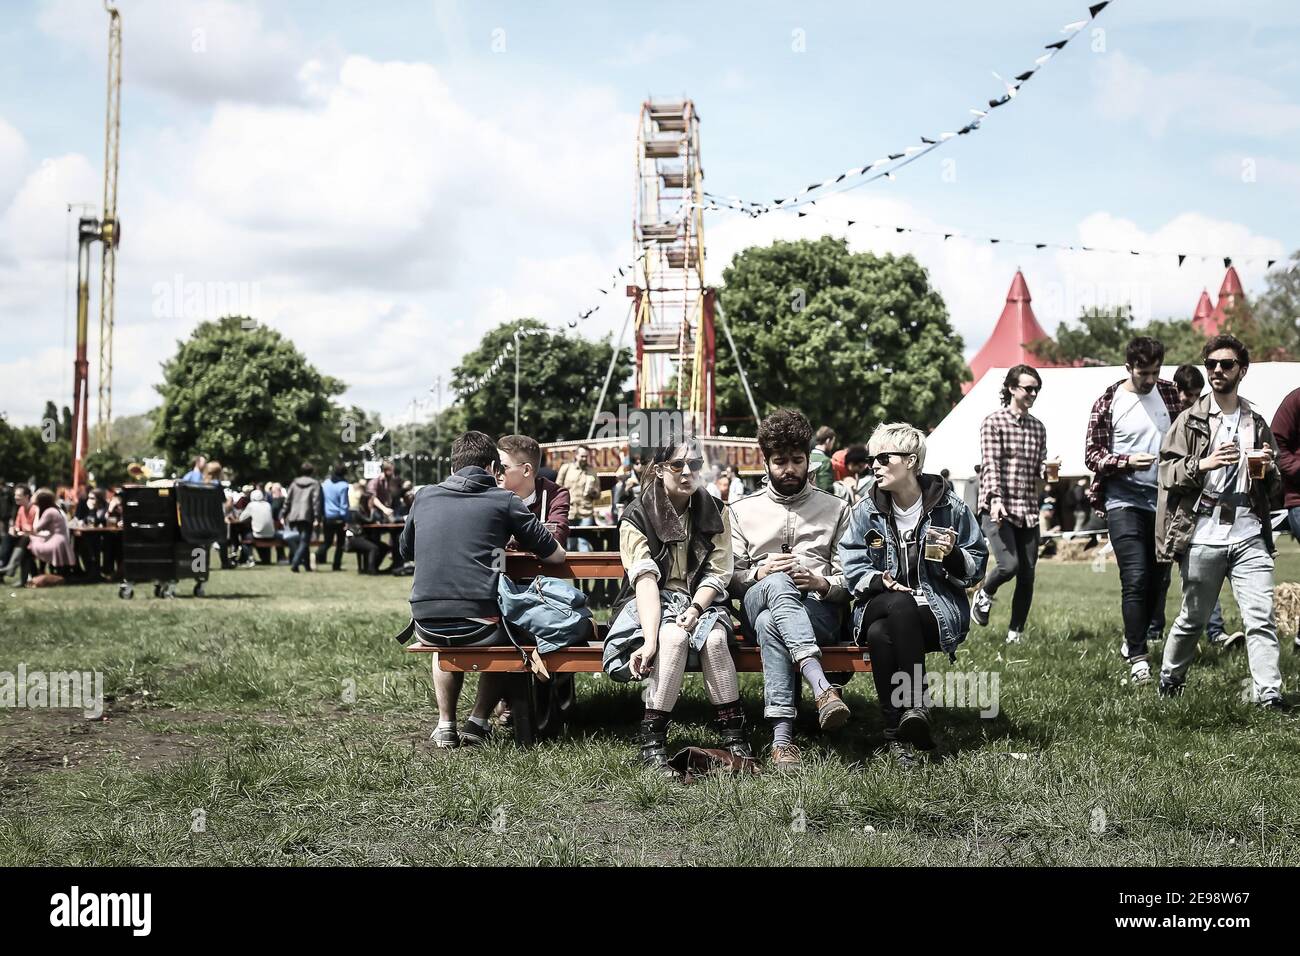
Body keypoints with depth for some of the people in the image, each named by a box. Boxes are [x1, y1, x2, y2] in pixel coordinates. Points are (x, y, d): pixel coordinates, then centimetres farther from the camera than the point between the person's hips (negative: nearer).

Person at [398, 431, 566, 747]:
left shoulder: (424, 497, 12)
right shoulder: (503, 500, 3)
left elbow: (406, 551, 30)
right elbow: (557, 555, 7)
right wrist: (505, 542, 26)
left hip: (427, 625, 3)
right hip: (479, 624, -3)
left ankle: (445, 725, 27)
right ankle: (478, 723, 20)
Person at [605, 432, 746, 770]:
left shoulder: (714, 512, 3)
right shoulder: (636, 517, -7)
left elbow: (718, 573, -1)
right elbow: (645, 579, -20)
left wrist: (695, 609, -22)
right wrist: (650, 640, -33)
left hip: (700, 599, 2)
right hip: (651, 602, -2)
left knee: (714, 638, -32)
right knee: (674, 637, -35)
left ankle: (734, 737, -26)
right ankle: (652, 741, -31)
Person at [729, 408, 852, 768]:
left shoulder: (835, 510, 18)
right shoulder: (742, 510, 20)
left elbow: (850, 582, 12)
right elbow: (729, 580, 14)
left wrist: (823, 584, -11)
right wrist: (760, 572, -8)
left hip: (820, 611, -1)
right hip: (757, 602, 1)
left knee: (770, 625, -38)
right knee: (777, 583, -39)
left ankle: (782, 737, -52)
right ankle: (822, 687, -57)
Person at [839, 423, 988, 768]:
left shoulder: (950, 507, 4)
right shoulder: (866, 511, 8)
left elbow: (977, 568, 9)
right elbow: (852, 568, 4)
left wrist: (953, 556, -12)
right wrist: (880, 581, -15)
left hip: (939, 609, -2)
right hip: (879, 605, 2)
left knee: (892, 619, -36)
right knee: (879, 635, -36)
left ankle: (898, 733, -35)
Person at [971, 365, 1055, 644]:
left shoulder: (1038, 428, 16)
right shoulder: (994, 422, -2)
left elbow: (1040, 470, 19)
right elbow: (990, 464, -12)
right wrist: (995, 498, -25)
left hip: (1028, 511, 6)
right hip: (997, 508, -6)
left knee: (1027, 575, 2)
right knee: (1009, 564, -20)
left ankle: (1015, 633, 14)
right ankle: (984, 594, 12)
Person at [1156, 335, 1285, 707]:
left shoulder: (1256, 423, 15)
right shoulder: (1191, 420, 5)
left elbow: (1274, 490, 20)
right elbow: (1168, 473, -2)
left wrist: (1267, 469, -2)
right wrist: (1203, 464, -18)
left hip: (1249, 537, 2)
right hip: (1202, 536, -2)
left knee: (1261, 618, -8)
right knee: (1193, 618, 9)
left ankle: (1269, 693, -9)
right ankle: (1170, 678, 28)